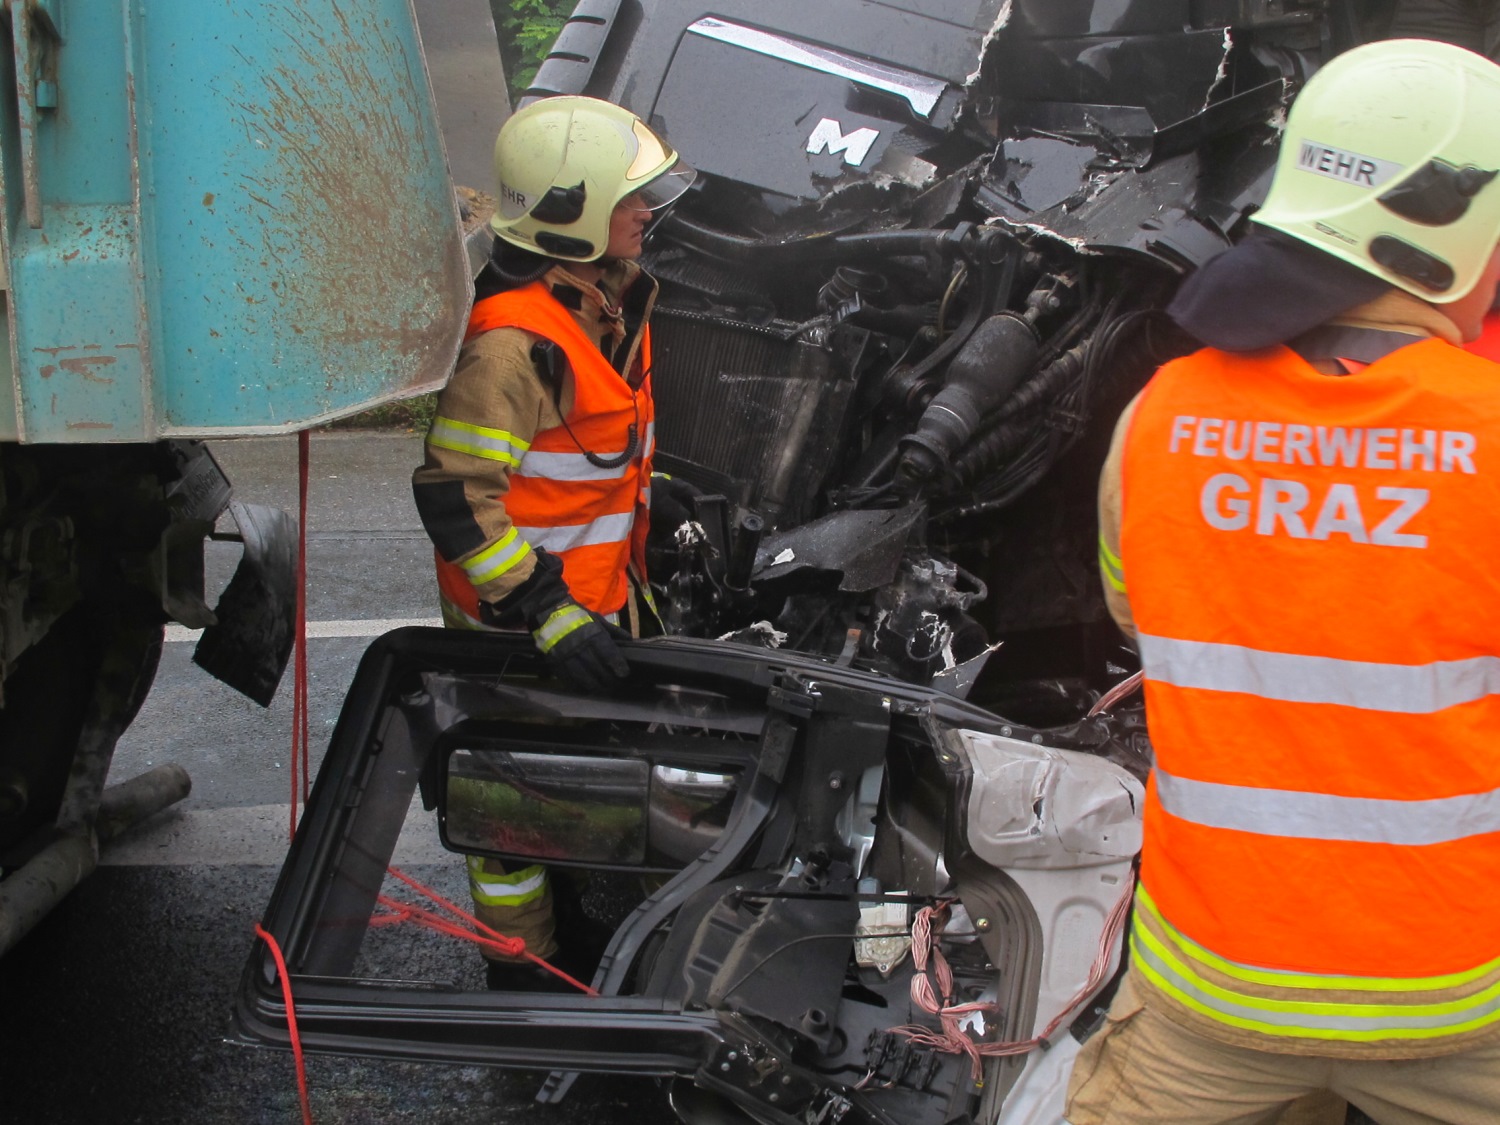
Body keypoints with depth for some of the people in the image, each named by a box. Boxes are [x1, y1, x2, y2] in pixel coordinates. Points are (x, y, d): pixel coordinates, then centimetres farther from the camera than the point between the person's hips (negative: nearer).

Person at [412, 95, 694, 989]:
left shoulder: (607, 297, 3)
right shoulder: (514, 343, -28)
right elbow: (455, 498, -28)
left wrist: (637, 573, 19)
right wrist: (549, 614, -29)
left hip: (598, 603, 9)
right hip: (523, 623, -9)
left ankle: (584, 947, 43)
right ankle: (524, 984, 23)